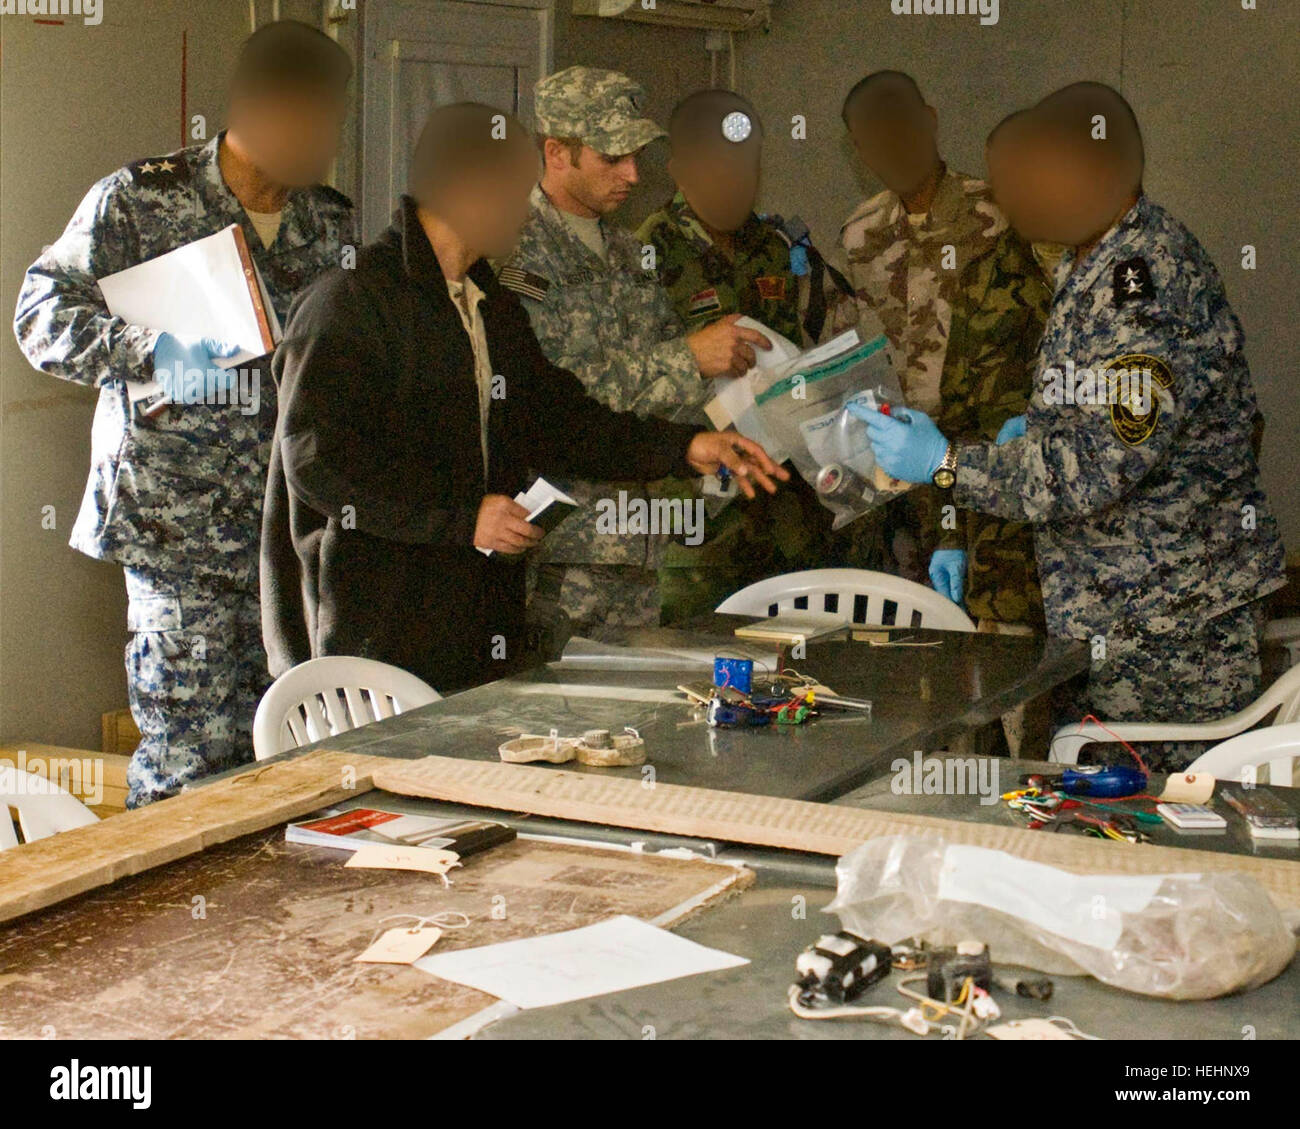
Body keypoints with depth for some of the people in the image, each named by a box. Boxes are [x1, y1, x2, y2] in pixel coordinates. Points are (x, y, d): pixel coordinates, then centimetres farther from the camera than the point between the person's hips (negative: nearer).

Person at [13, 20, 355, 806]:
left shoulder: (332, 222, 13)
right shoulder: (141, 200, -3)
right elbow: (43, 315, -6)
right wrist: (157, 354, -21)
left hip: (299, 525, 5)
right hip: (180, 527, -5)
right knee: (190, 755, -5)